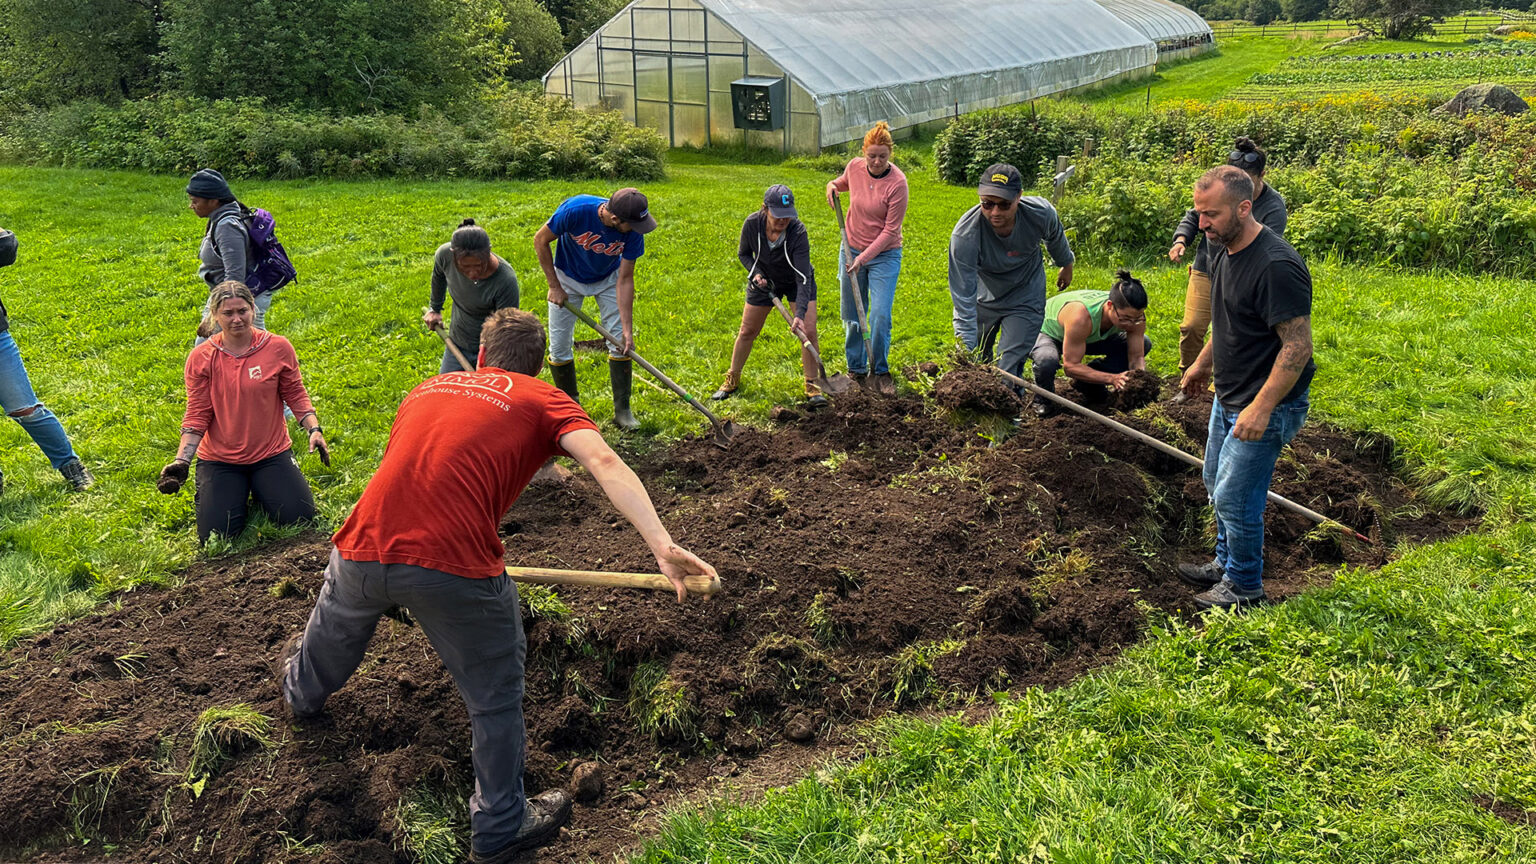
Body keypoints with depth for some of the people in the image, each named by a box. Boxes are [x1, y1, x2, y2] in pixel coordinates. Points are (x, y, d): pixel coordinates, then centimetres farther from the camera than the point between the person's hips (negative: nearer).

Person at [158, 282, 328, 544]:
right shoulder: (201, 358, -6)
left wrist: (314, 429, -13)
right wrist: (181, 461, -14)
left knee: (298, 517, -13)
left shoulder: (278, 347, -6)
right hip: (219, 460, 0)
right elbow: (197, 414, -4)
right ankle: (238, 493, 23)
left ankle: (260, 489, 20)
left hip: (271, 454, 0)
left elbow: (295, 394, 3)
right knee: (217, 534, -13)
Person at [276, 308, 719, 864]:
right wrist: (662, 546, -22)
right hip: (451, 567, -6)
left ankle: (301, 692, 71)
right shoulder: (544, 402, 9)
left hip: (361, 549, 6)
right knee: (495, 694, 17)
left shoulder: (428, 387, 25)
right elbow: (605, 464, -11)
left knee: (331, 638, 37)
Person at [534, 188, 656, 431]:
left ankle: (622, 410, 7)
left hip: (608, 279, 2)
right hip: (568, 278, -1)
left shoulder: (633, 232, -28)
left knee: (620, 342, -6)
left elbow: (625, 279, -20)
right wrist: (554, 286, -15)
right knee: (559, 346, -2)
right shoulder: (575, 210, -37)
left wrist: (627, 327, -24)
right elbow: (540, 241, -20)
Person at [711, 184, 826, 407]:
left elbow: (803, 277, -36)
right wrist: (755, 273, -23)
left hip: (796, 281, -2)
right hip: (764, 281, 2)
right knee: (747, 332, 8)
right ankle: (732, 380, 27)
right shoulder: (752, 224, -27)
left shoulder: (798, 232, -34)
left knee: (808, 331, -11)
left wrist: (800, 314, -45)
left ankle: (812, 386, 5)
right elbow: (743, 253, -4)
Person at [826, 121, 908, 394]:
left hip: (884, 254, -4)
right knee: (851, 315, 9)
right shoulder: (855, 167, -6)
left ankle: (880, 371, 8)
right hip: (851, 249, 4)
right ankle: (856, 369, 24)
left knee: (880, 315, -10)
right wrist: (833, 186, -1)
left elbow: (890, 230, -17)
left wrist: (864, 258, -20)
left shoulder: (897, 183, -19)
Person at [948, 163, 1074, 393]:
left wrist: (1066, 265, 21)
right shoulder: (965, 234, -35)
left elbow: (1056, 240, 1)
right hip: (984, 296, 0)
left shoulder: (1041, 213, -27)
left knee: (1009, 371, -11)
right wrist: (967, 354, -37)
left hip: (1025, 298, 0)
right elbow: (963, 301, -33)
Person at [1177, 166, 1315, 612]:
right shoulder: (1225, 250, 4)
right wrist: (1202, 363, 27)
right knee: (1218, 486, 21)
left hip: (1264, 406, -10)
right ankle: (1225, 564, 40)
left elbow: (1298, 345, -26)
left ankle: (1245, 587, 17)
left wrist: (1261, 407, -29)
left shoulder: (1277, 266, -27)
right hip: (1228, 395, 10)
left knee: (1235, 498, -2)